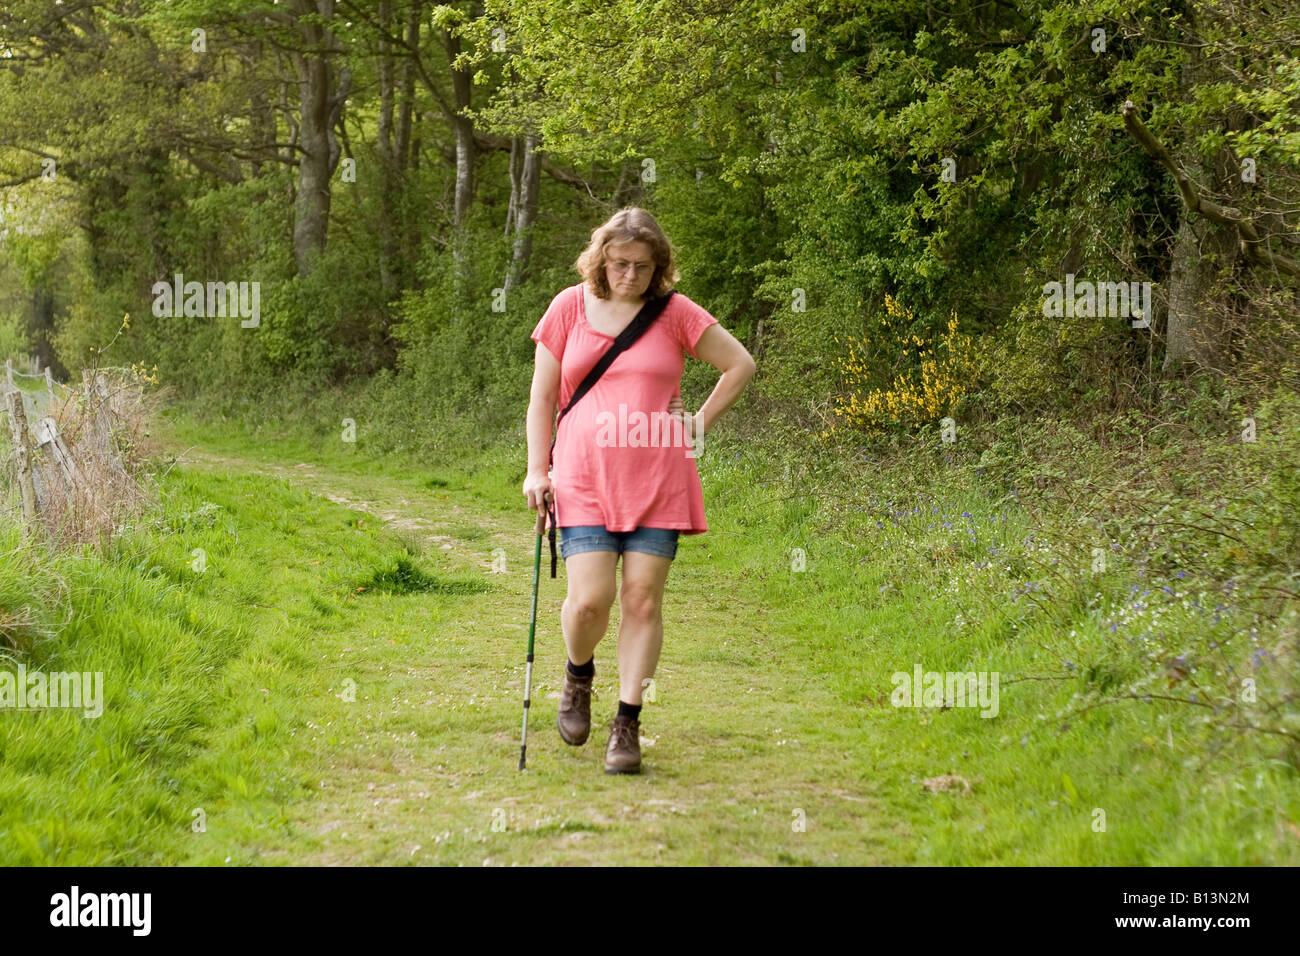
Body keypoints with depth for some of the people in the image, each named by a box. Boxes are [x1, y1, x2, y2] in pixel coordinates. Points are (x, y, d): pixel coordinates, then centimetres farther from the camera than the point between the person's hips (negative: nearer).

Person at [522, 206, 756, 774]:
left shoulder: (675, 313, 4)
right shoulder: (570, 307, 6)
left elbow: (740, 365, 12)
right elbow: (542, 395, 10)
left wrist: (700, 425, 6)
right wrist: (536, 469, 4)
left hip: (658, 479, 0)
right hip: (585, 477, 0)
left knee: (643, 601, -2)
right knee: (589, 600, -10)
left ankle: (627, 725, 8)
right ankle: (578, 675, 23)